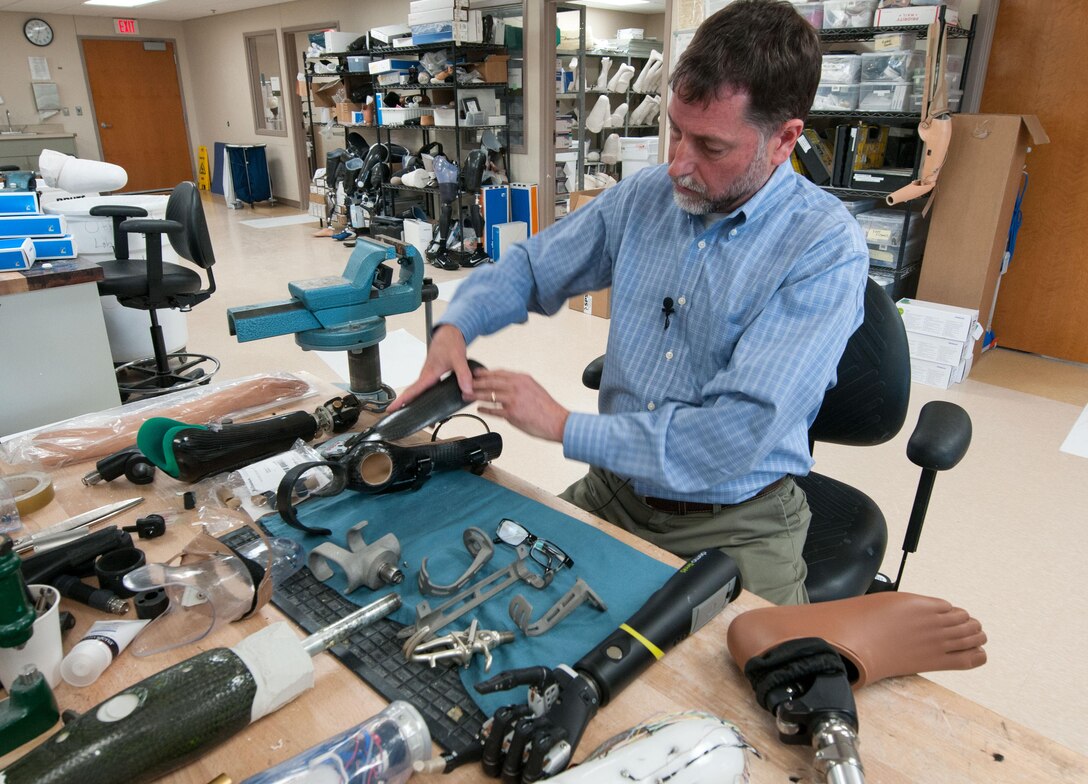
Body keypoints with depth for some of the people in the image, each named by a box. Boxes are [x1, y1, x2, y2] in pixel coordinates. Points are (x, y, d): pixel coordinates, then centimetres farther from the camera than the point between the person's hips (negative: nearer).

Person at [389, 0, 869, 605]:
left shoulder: (827, 249, -18)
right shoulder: (644, 197, 1)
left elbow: (735, 435, -26)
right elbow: (533, 267, 14)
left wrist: (564, 425, -18)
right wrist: (455, 327, -6)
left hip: (736, 525, -4)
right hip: (611, 492, 5)